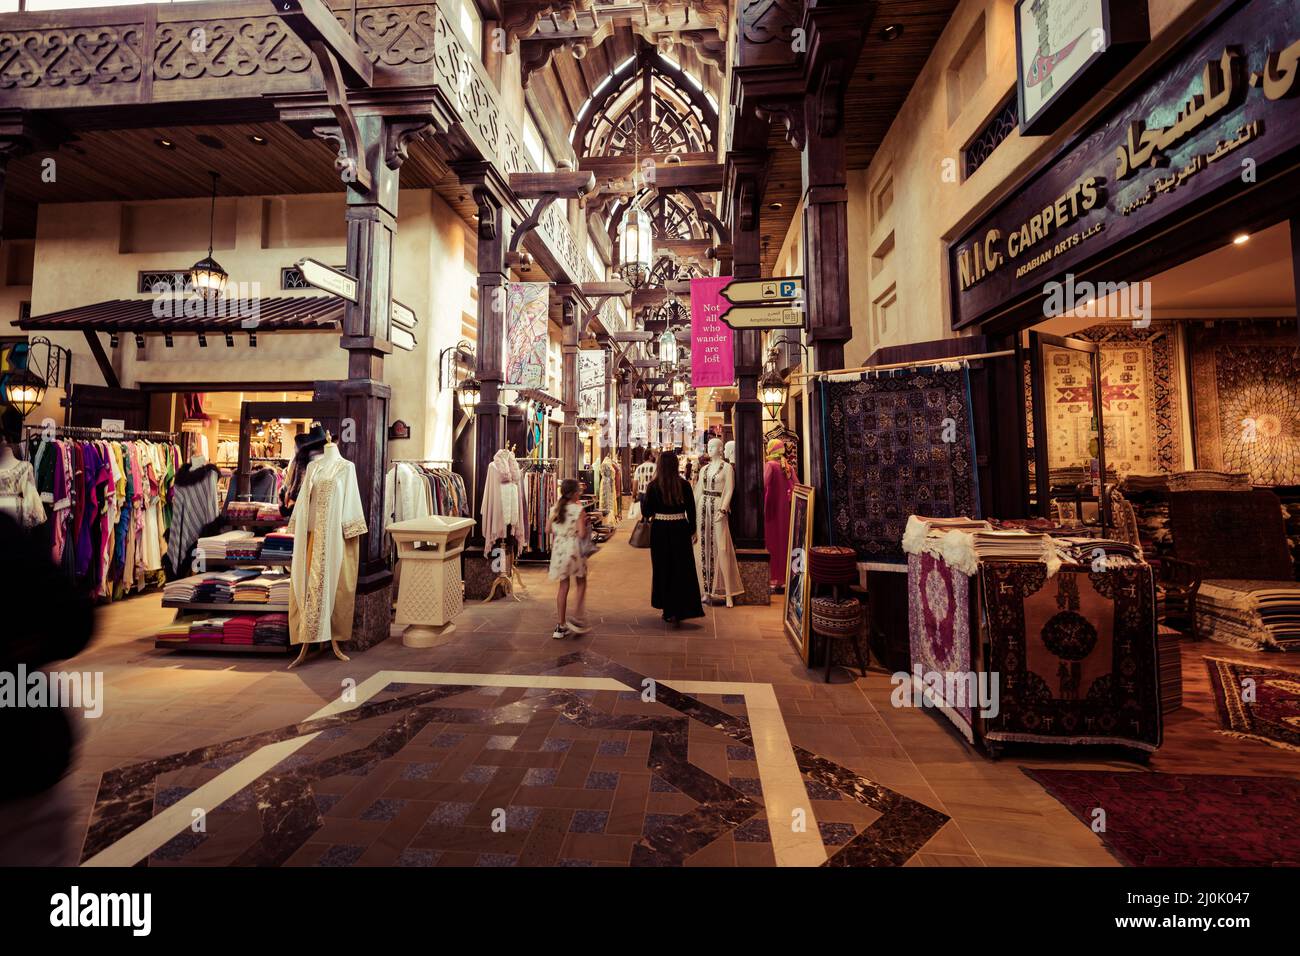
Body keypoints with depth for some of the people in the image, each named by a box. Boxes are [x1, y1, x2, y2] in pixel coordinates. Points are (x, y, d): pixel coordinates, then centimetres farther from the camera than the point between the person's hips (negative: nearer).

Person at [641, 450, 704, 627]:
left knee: (663, 569, 13)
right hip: (680, 530, 0)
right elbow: (691, 510, -1)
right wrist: (692, 530, 11)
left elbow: (646, 512, -4)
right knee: (682, 569, 7)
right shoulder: (684, 485, -5)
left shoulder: (653, 486, -8)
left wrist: (642, 500, 16)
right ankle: (679, 611, 3)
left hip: (660, 530, 0)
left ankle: (668, 610, 22)